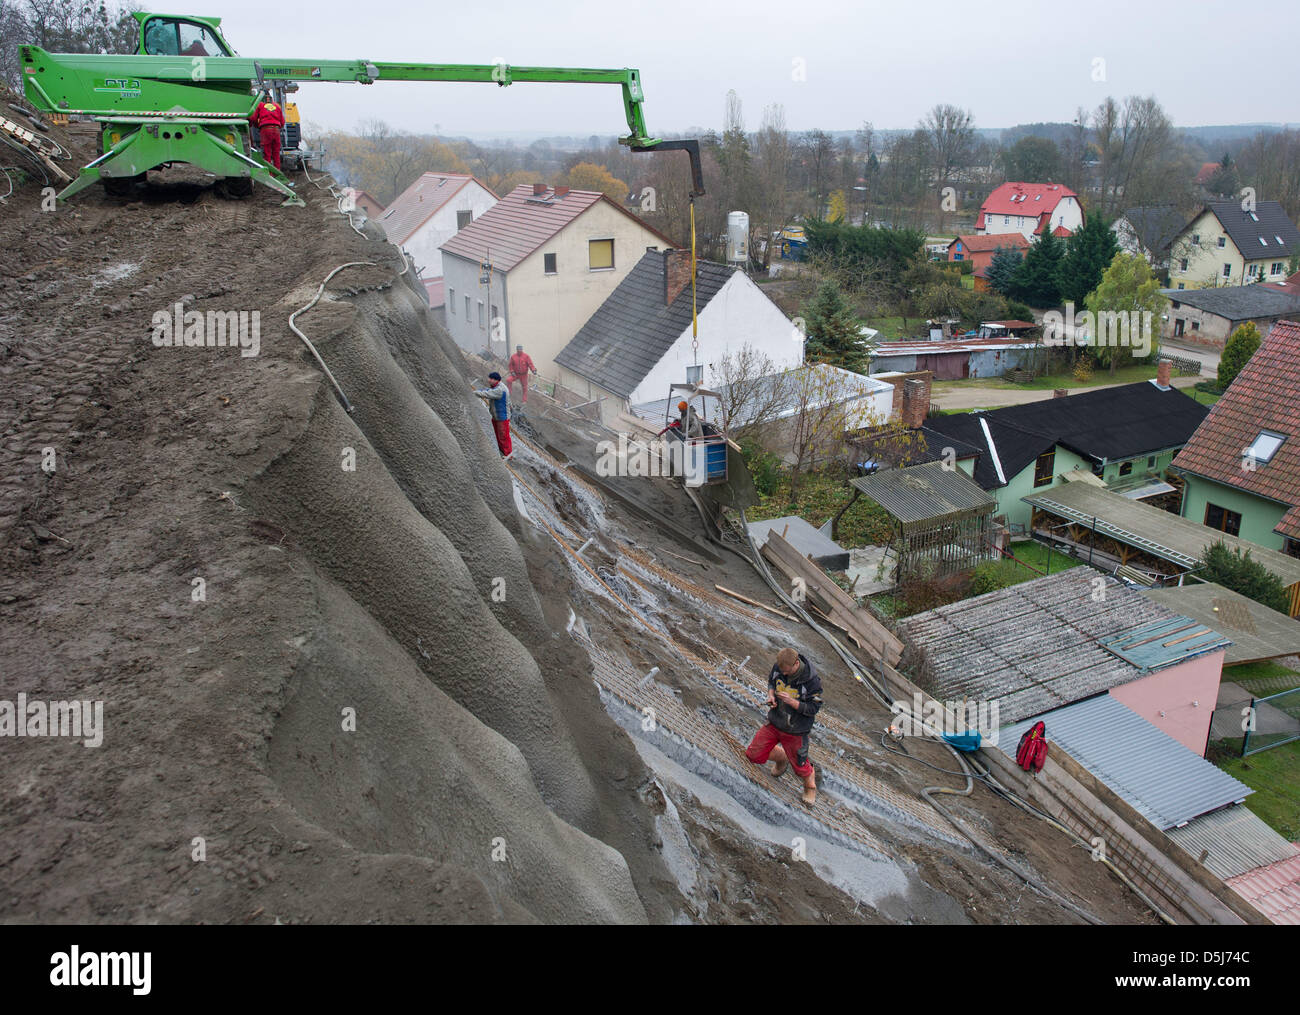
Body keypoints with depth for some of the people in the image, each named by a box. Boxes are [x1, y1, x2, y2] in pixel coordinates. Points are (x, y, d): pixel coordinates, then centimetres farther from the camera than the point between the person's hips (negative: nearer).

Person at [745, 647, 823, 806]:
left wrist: (791, 701, -31)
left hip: (795, 730, -5)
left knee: (800, 765, 8)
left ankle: (810, 785, 43)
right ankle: (781, 758, 35)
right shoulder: (778, 668, -10)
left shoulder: (812, 681, -24)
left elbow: (813, 709, -18)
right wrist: (771, 695, -9)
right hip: (775, 722, 5)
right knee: (753, 754, 5)